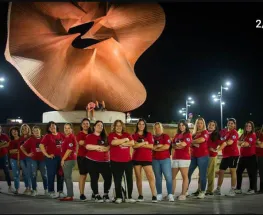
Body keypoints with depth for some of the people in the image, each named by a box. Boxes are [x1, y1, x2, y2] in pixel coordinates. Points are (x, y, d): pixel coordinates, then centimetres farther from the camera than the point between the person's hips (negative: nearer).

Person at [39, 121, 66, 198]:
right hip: (52, 158, -4)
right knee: (51, 175, 1)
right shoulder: (47, 136, -2)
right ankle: (51, 192, 10)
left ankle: (60, 191, 20)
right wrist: (47, 155, -15)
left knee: (61, 175, 9)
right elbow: (41, 145, -12)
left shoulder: (61, 135, 8)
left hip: (61, 157, 4)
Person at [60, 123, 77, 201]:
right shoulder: (66, 137, 19)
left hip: (69, 160, -10)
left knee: (68, 178, -9)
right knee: (67, 178, 13)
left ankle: (70, 196, -7)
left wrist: (63, 159, -14)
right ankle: (70, 194, 19)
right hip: (66, 160, 10)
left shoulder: (71, 137, -11)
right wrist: (63, 159, 16)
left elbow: (69, 150, -18)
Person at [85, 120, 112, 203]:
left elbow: (109, 147, 2)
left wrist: (99, 148, -14)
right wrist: (101, 147, -11)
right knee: (94, 179, 0)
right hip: (92, 161, -3)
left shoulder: (105, 137, 13)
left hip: (105, 161, 3)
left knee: (108, 177, -2)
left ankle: (106, 195, 11)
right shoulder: (90, 136, 1)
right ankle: (97, 196, 10)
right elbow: (88, 146, -14)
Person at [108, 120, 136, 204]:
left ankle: (129, 197, 13)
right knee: (117, 180, 0)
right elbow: (113, 142, -21)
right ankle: (118, 197, 9)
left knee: (129, 179, 5)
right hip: (116, 161, -3)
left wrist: (120, 143, -12)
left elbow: (132, 143, -5)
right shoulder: (111, 135, 0)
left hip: (128, 160, 4)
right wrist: (125, 140, -9)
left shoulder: (127, 134, 11)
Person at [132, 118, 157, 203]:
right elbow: (134, 146, -6)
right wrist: (144, 143, -11)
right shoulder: (134, 135, 9)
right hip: (136, 158, 2)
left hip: (147, 158, -2)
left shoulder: (149, 134, 8)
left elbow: (151, 146, -4)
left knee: (150, 176, -12)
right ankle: (140, 195, 9)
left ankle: (154, 196, -15)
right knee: (138, 177, 4)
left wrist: (139, 144, -8)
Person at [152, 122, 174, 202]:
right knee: (158, 178, 5)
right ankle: (159, 195, 8)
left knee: (168, 177, -10)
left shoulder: (165, 136, 4)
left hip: (165, 159, -2)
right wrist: (159, 146, -12)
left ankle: (170, 195, -11)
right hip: (155, 160, 3)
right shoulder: (153, 137, 11)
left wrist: (156, 148, -5)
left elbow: (167, 146, -9)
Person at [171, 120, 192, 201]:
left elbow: (183, 144, -12)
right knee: (172, 176, 4)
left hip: (184, 158, -7)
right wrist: (178, 146, -9)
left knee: (184, 176, -5)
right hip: (175, 158, 7)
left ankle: (183, 194, -6)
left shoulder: (188, 134, 1)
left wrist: (177, 145, 4)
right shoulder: (177, 135, 20)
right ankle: (171, 193, 9)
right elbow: (173, 145, 11)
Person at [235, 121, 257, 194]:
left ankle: (252, 189, 6)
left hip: (251, 157, -8)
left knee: (251, 173, -2)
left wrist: (242, 143, -4)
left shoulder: (253, 135, -9)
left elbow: (247, 144, -19)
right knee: (238, 172, 7)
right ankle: (238, 188, 13)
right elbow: (238, 142, 5)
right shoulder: (243, 135, 16)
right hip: (242, 156, 8)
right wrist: (244, 143, -12)